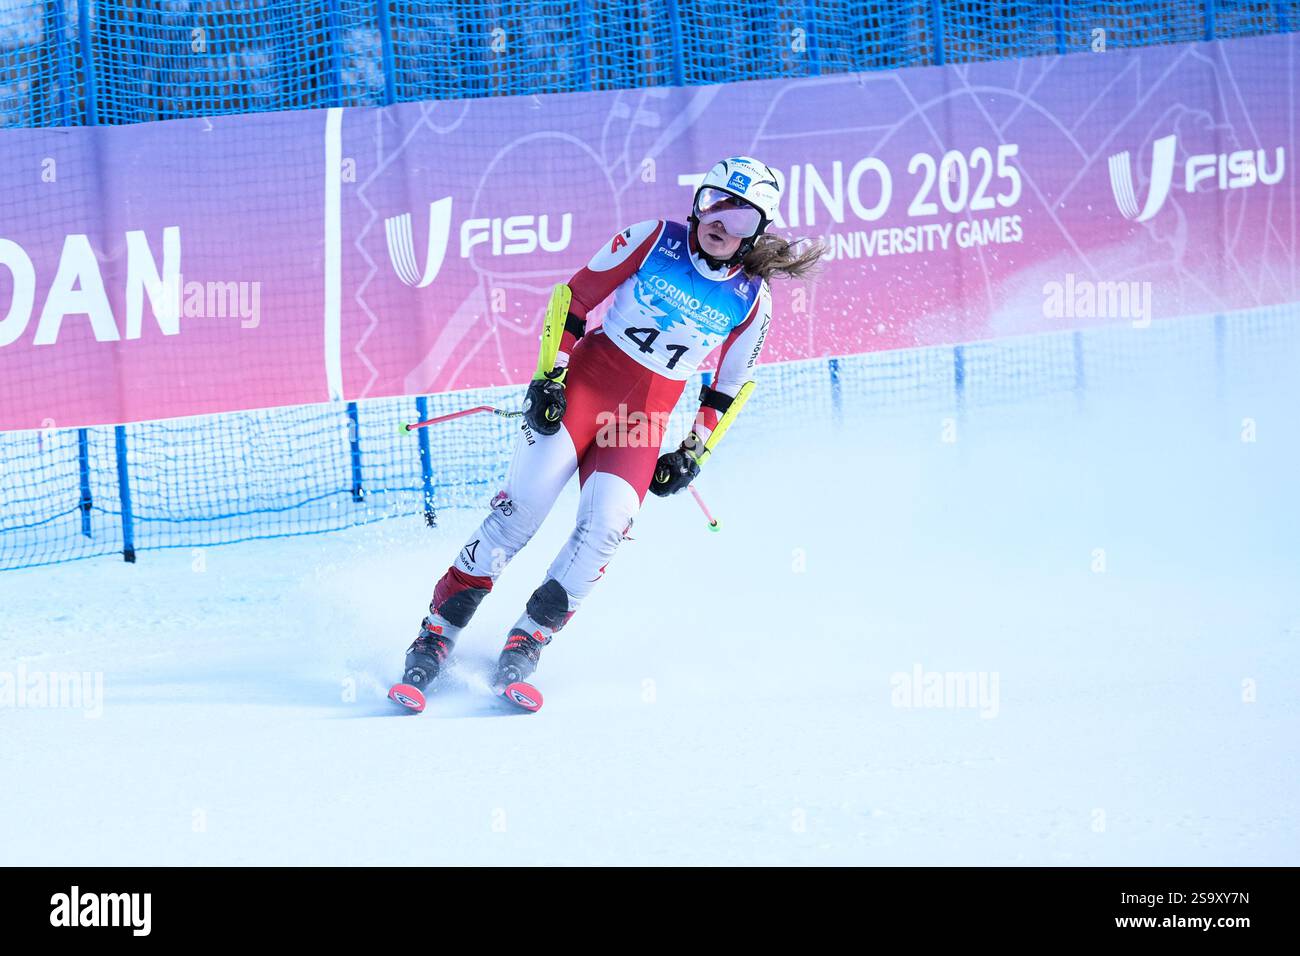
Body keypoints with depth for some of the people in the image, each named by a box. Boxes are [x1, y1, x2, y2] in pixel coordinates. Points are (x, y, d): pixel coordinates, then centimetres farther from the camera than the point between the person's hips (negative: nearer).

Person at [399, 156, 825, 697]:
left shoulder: (752, 301, 0)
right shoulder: (653, 240, -5)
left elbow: (731, 388, 14)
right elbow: (574, 297, 0)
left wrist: (694, 455, 7)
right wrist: (548, 376, -8)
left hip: (647, 416, 2)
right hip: (585, 382, -2)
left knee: (604, 527, -18)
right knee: (521, 507, -12)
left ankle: (527, 642, -5)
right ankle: (437, 632, -7)